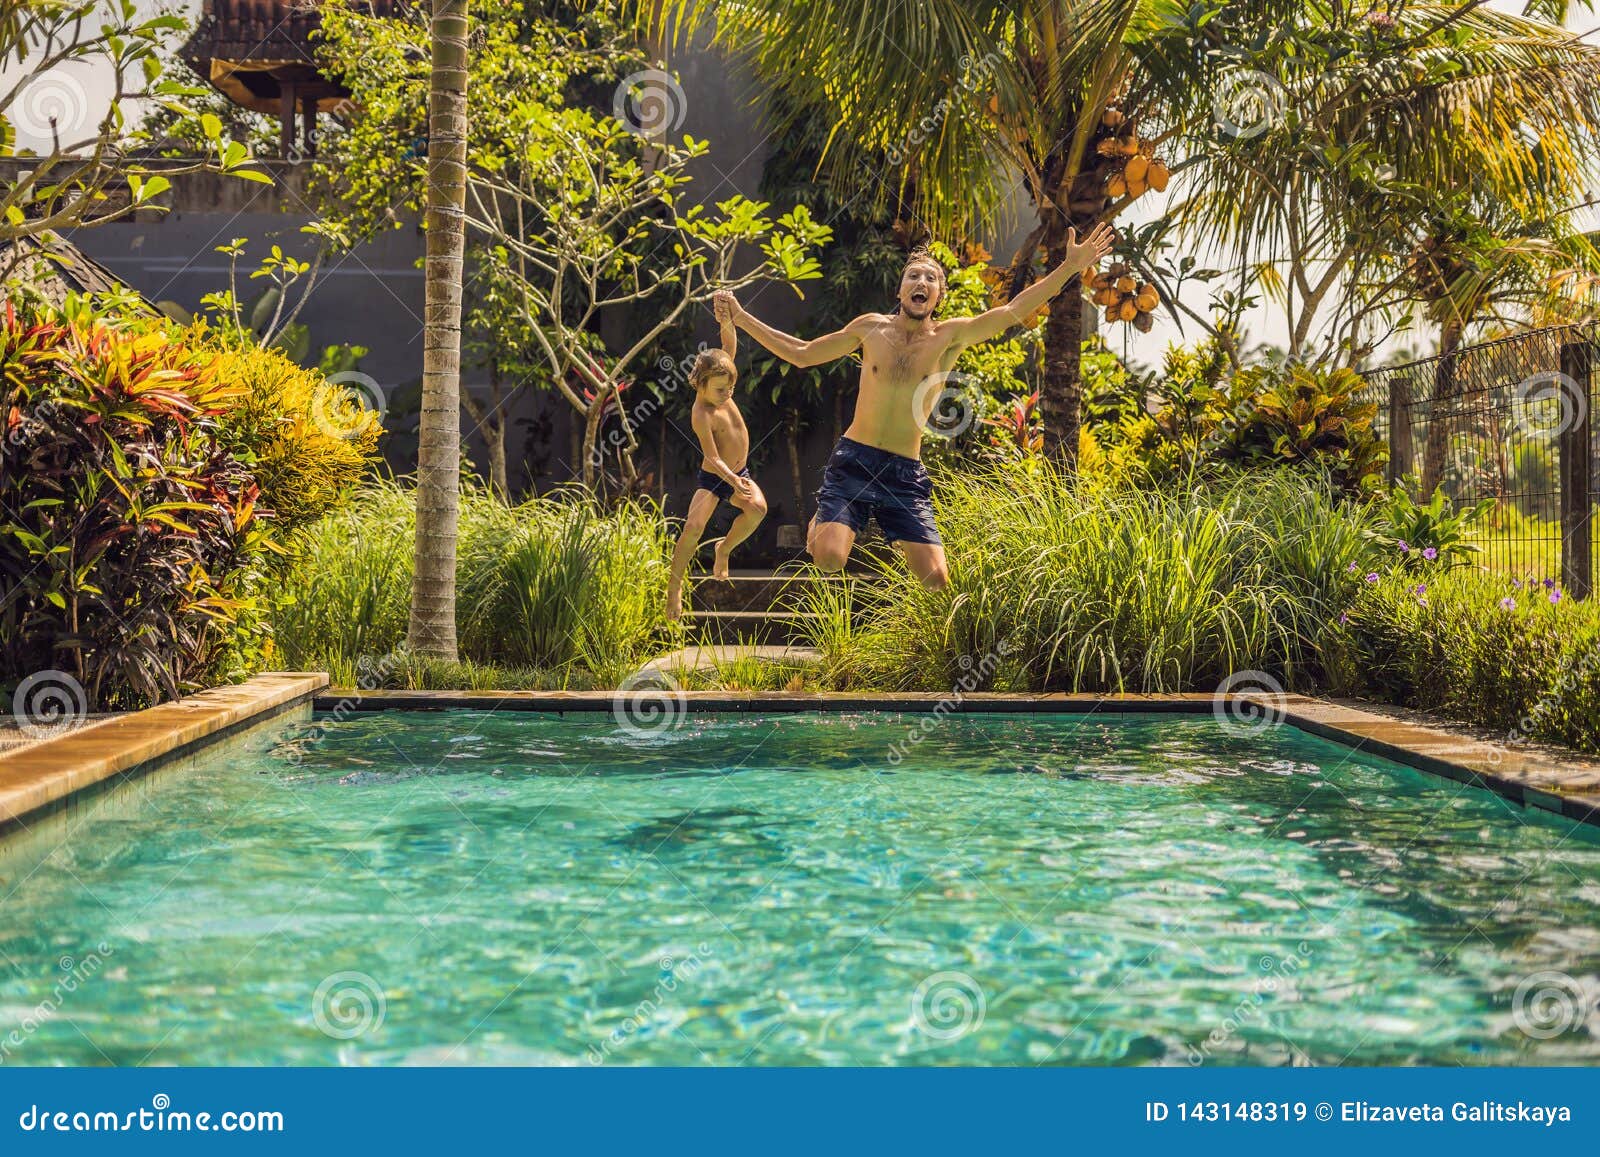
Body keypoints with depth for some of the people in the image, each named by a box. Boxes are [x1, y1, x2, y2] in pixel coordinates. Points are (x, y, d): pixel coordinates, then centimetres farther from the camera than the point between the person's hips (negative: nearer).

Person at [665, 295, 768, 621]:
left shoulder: (720, 388, -3)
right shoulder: (702, 414, -23)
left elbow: (730, 347, -8)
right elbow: (713, 457, -28)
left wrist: (727, 321, -27)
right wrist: (734, 482, -41)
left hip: (739, 473, 6)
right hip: (713, 478, -6)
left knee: (758, 508, -24)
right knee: (693, 528, -20)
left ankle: (724, 549, 3)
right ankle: (674, 586, -2)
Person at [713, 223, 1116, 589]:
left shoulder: (950, 337, 3)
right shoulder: (871, 328, 6)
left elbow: (1012, 311, -6)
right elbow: (800, 354, 16)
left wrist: (1070, 267, -14)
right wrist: (741, 317, 14)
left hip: (906, 474, 1)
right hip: (853, 462, 0)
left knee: (936, 579, -11)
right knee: (829, 558, -22)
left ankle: (900, 540, 24)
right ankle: (820, 525, 15)